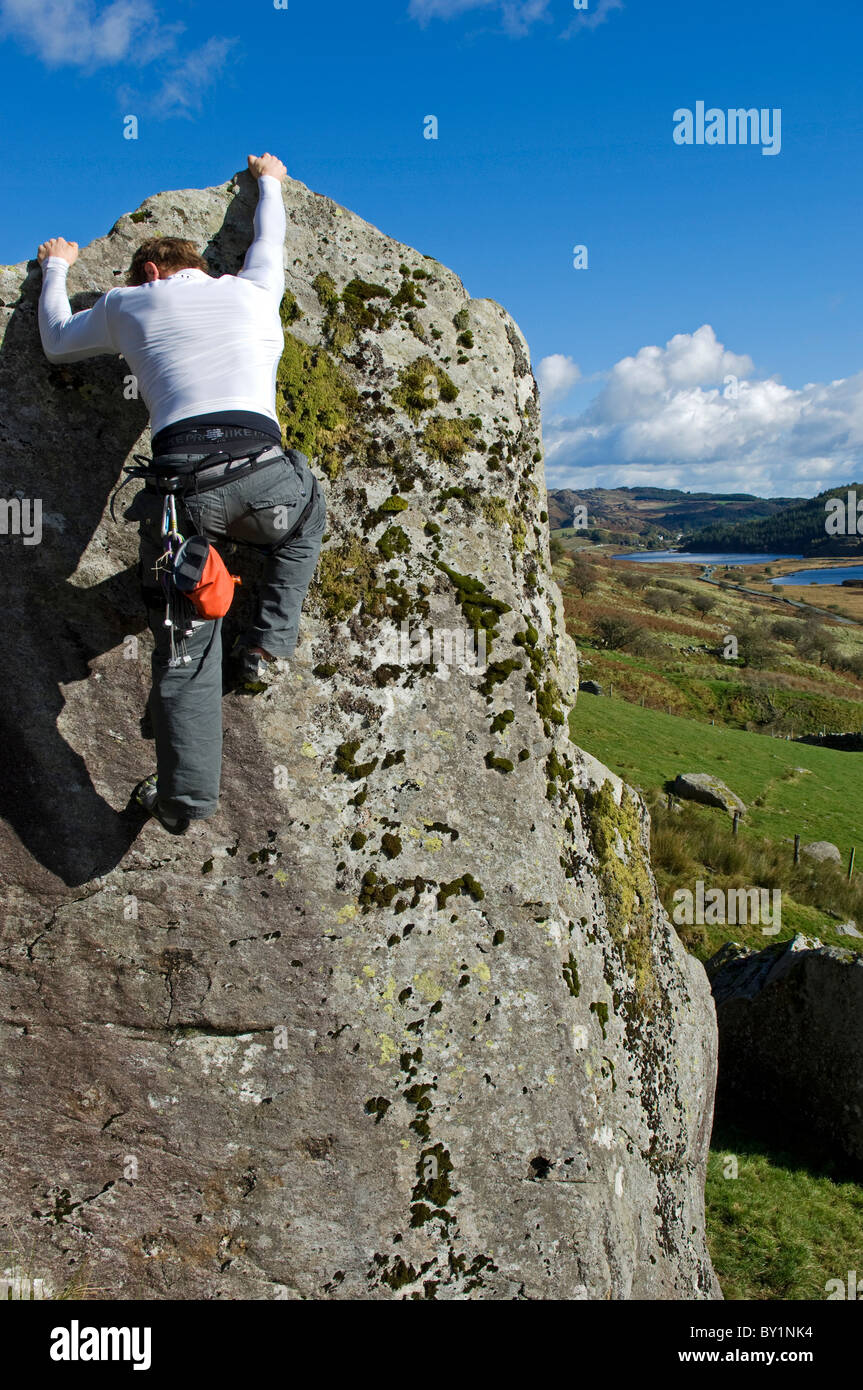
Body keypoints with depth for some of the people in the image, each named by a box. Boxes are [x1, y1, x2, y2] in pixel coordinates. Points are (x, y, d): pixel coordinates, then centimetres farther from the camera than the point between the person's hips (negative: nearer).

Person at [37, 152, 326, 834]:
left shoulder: (129, 303, 22)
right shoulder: (253, 289, 24)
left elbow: (56, 341, 40)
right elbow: (269, 239, 48)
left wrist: (56, 269, 58)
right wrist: (269, 181, 69)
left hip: (181, 481, 0)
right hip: (261, 467, 1)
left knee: (184, 644, 7)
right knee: (307, 516, 34)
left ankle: (185, 796, 6)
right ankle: (268, 647, 24)